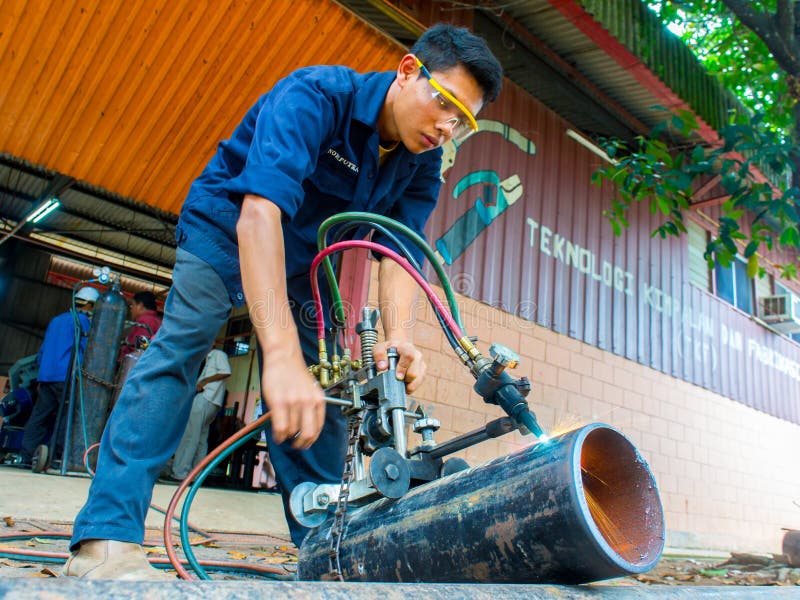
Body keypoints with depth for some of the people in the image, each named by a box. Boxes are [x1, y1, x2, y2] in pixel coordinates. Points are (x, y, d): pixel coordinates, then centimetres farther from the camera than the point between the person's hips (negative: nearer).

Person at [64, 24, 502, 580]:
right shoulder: (314, 95, -33)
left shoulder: (423, 162, -13)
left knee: (320, 390, -2)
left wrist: (398, 335, -44)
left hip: (307, 257, 5)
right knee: (183, 341, -25)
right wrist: (280, 355, -57)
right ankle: (106, 536, -23)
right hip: (228, 227, -5)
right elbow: (260, 211, -47)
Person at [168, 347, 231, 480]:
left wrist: (204, 381, -10)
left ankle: (180, 472, -15)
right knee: (201, 439, 6)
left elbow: (226, 372, -11)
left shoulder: (218, 354, 5)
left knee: (189, 436, -13)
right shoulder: (209, 359, 32)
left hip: (205, 399, -10)